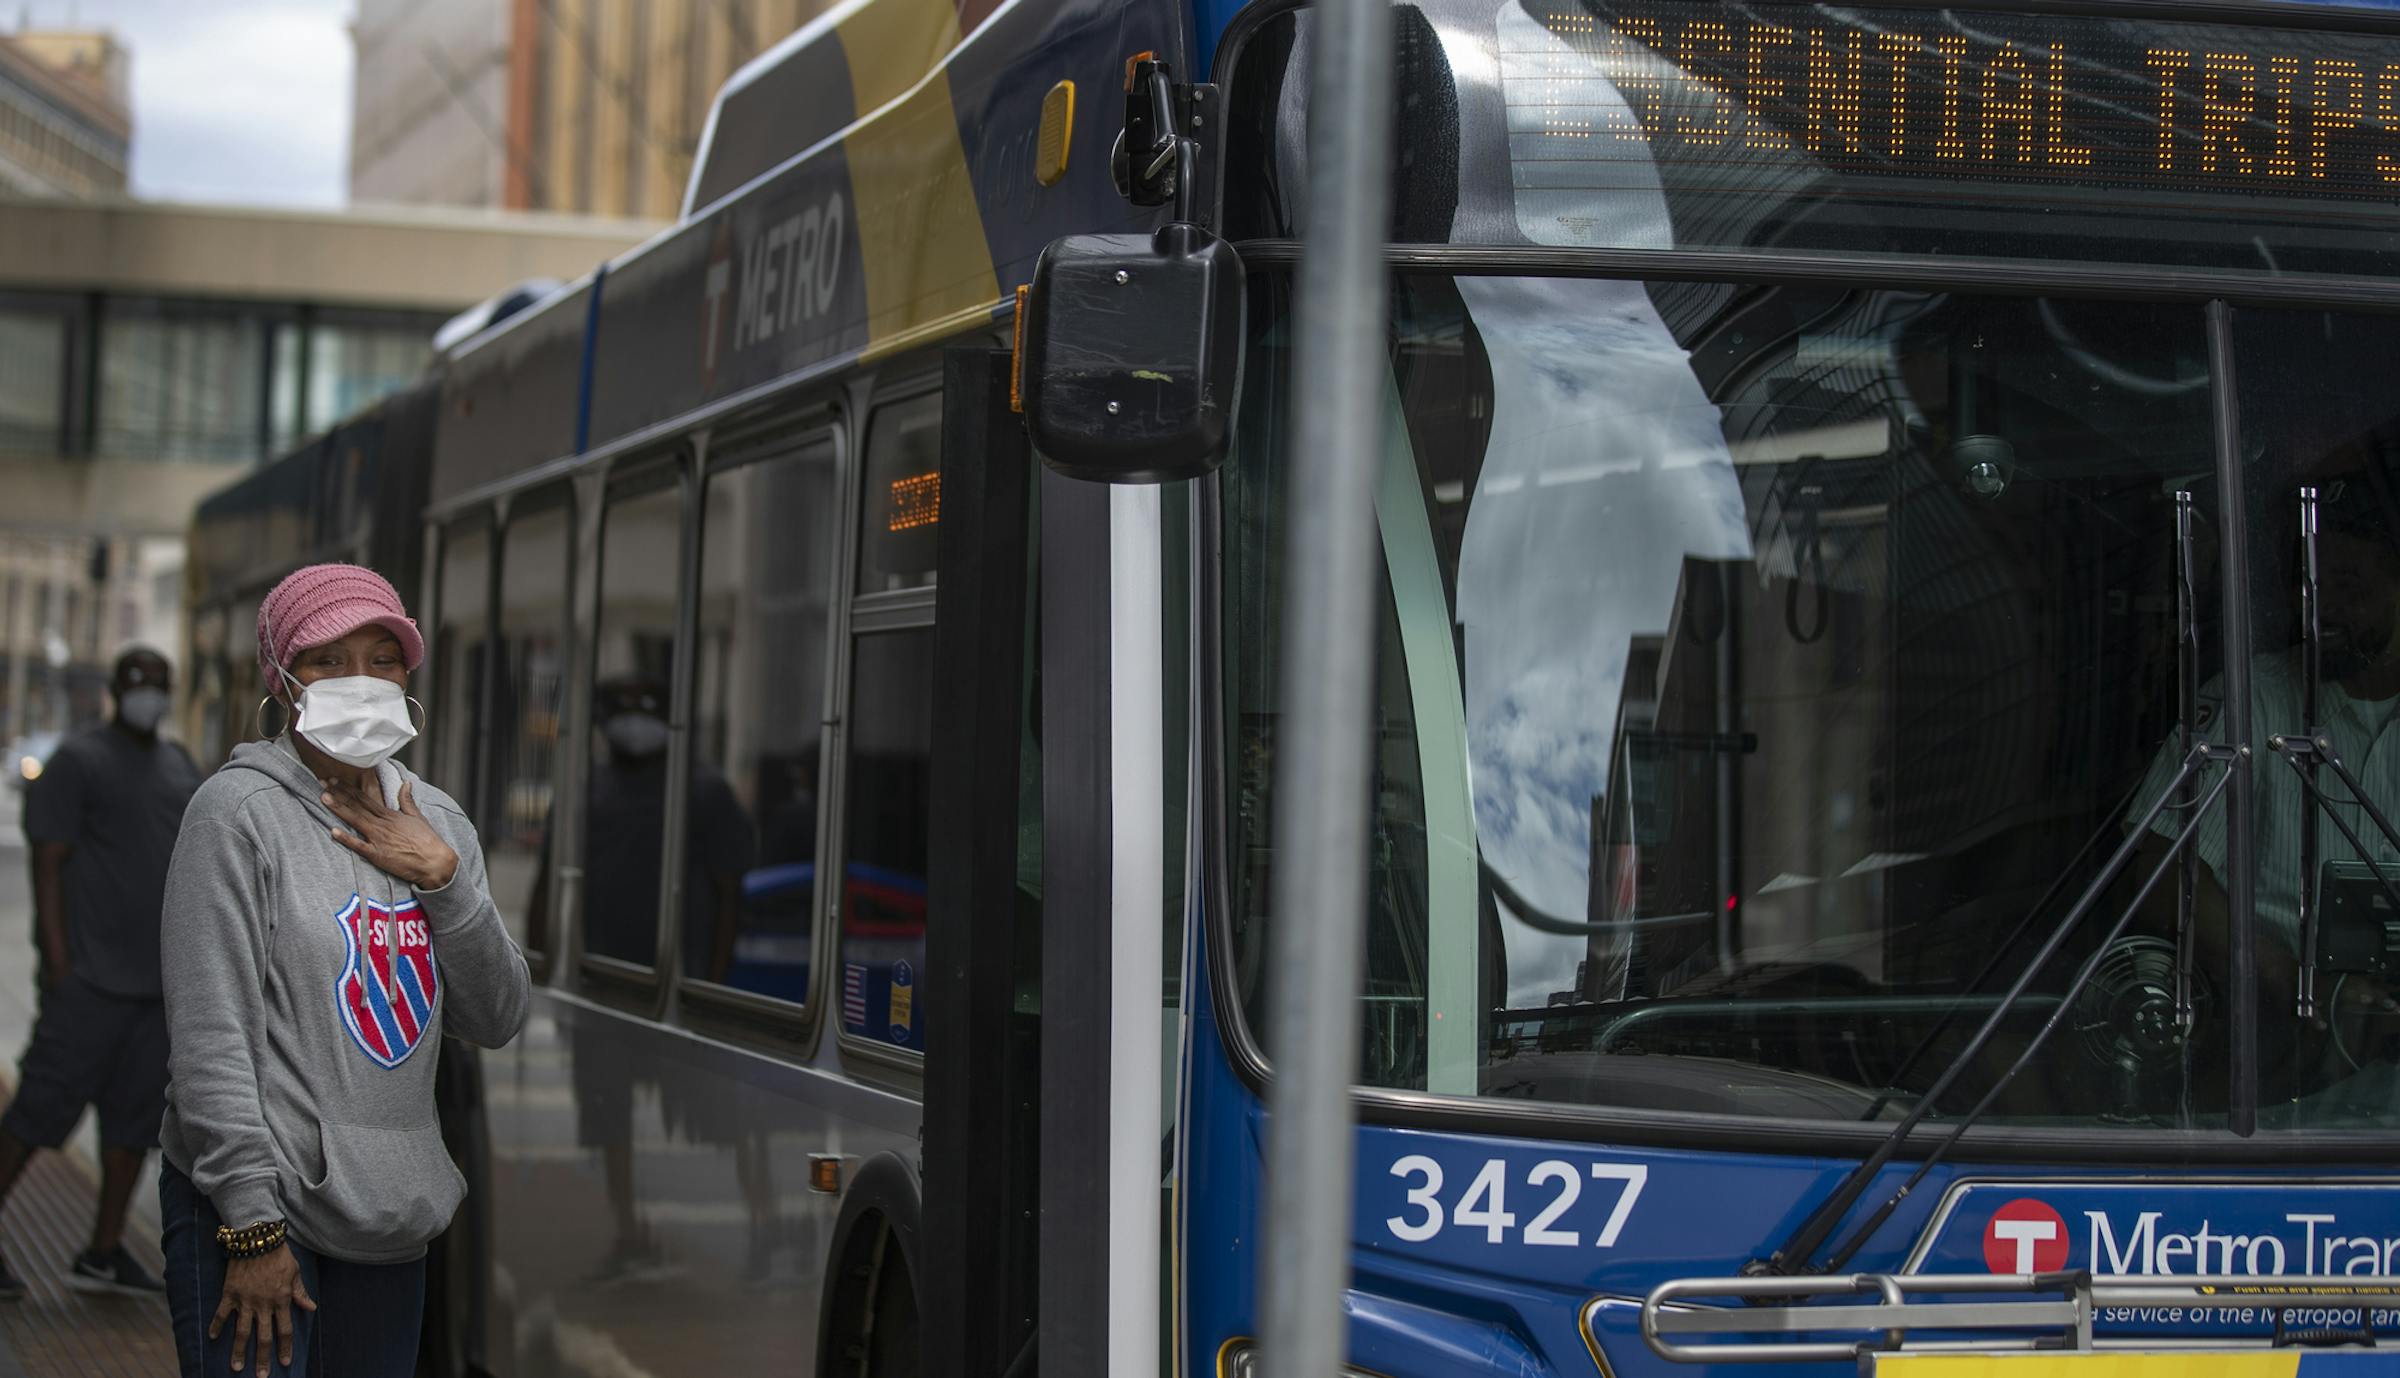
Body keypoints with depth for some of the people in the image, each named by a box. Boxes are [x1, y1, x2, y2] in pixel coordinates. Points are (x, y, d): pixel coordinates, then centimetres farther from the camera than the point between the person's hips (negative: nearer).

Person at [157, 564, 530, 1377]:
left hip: (392, 1217, 6)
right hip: (250, 1212, -6)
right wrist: (253, 1227, -17)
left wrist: (443, 880, -7)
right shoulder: (240, 809, -8)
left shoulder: (436, 823, 10)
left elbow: (498, 1023, 7)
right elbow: (209, 1039, -13)